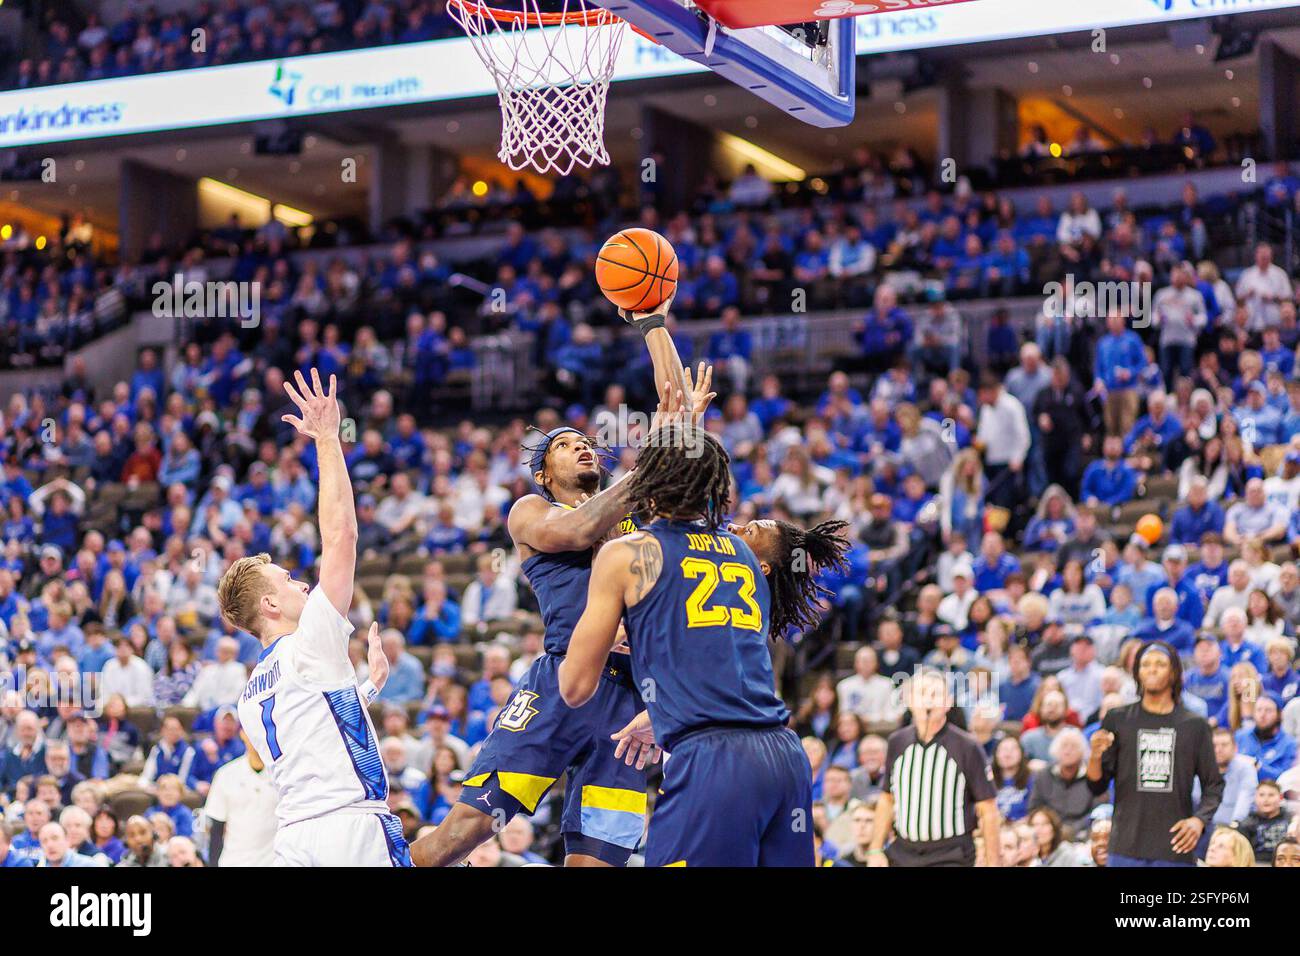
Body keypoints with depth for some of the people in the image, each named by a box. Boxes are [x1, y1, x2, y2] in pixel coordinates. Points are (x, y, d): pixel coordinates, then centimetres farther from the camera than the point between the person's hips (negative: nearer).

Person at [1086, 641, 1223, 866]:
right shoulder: (1117, 720, 8)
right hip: (1126, 848, -1)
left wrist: (1199, 820, -6)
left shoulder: (1195, 725, 9)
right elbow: (1097, 786, 6)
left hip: (1176, 849, 1)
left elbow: (1213, 785, 11)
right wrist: (1095, 756, -15)